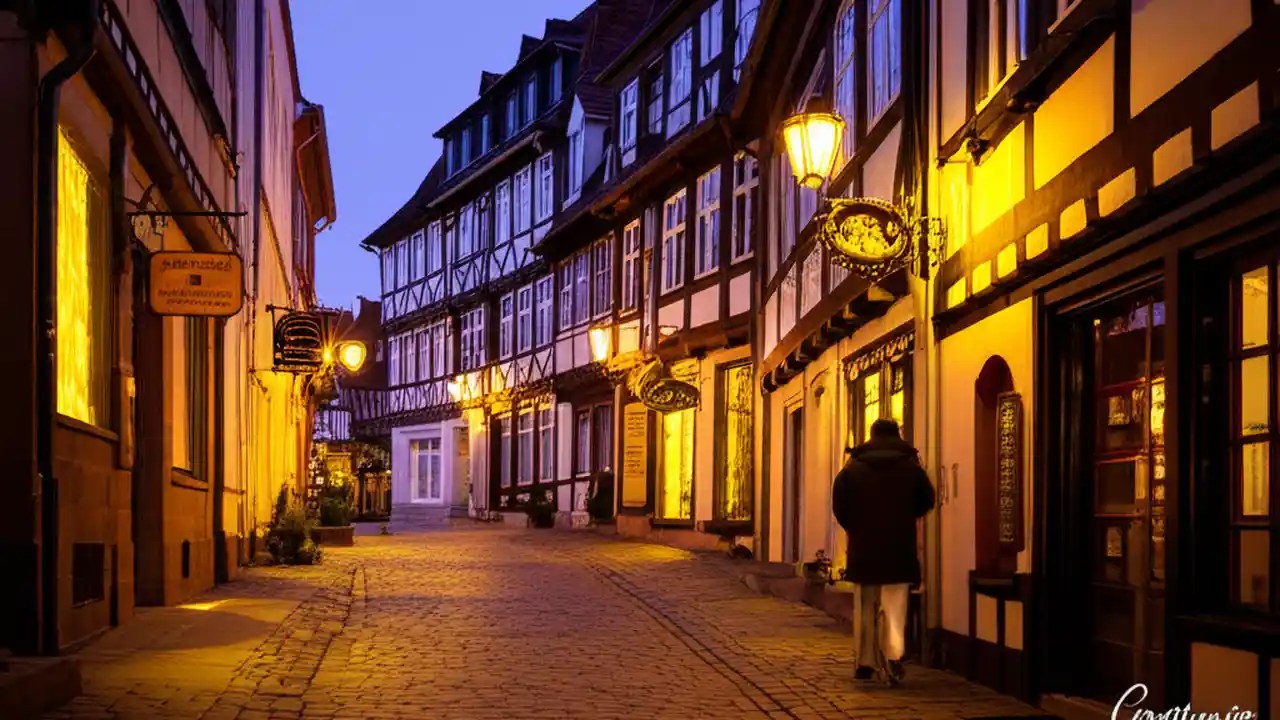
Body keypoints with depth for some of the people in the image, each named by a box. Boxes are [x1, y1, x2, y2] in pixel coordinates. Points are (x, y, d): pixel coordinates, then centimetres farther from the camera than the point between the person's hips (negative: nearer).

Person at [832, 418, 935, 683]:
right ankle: (894, 655, -18)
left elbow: (839, 503, -1)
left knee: (864, 608, 10)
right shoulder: (911, 466, 2)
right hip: (899, 548, -1)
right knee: (895, 608, 0)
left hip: (863, 548, 1)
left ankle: (864, 663, 12)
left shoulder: (853, 467, 2)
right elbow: (927, 501, 9)